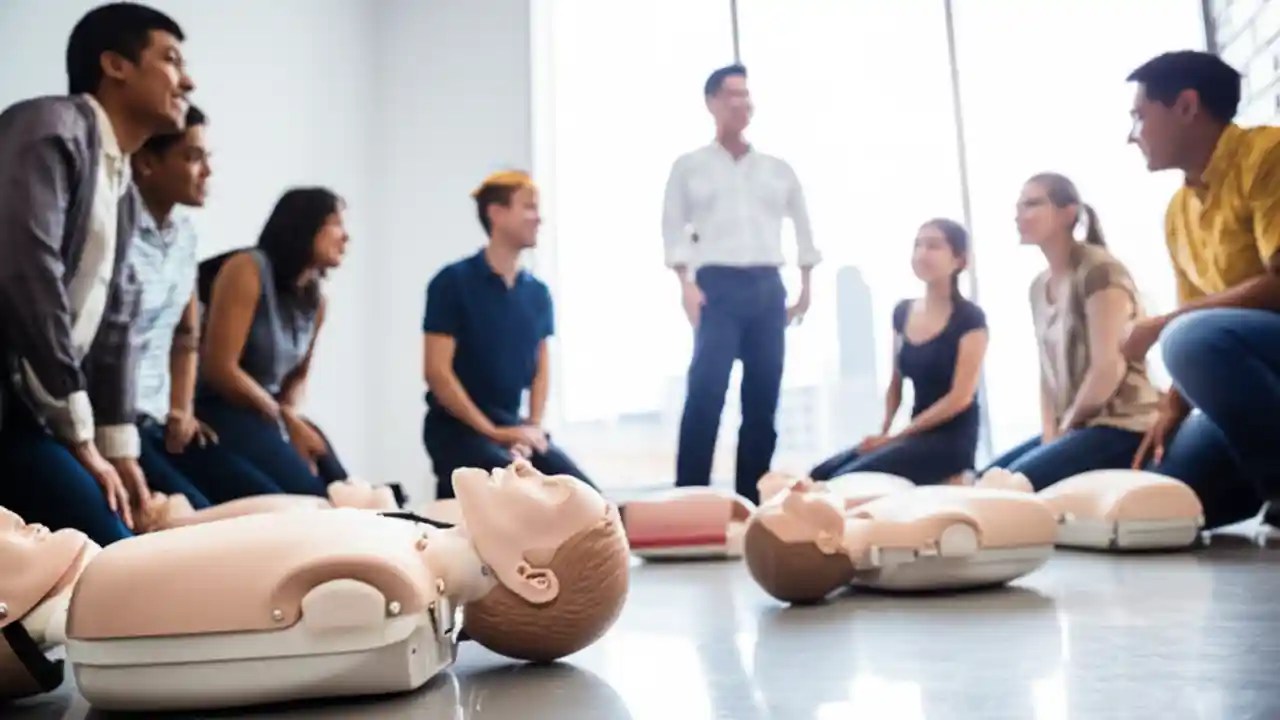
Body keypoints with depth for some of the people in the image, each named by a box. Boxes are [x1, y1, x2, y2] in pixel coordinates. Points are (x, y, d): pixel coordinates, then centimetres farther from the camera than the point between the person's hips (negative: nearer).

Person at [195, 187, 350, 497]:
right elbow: (220, 368, -18)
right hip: (223, 411, -7)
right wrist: (285, 421, -12)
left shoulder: (316, 299, 6)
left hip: (270, 413, 7)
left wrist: (290, 415, -6)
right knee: (308, 496, -20)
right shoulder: (249, 269, -14)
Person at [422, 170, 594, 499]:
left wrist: (534, 427, -3)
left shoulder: (537, 292, 8)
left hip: (514, 425, 6)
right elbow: (437, 371, -13)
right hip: (458, 427, -6)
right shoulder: (454, 282, -8)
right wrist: (492, 432, -15)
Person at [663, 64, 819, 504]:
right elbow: (674, 228, 2)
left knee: (763, 396, 2)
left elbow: (802, 226, 21)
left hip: (768, 287, 4)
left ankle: (751, 495, 10)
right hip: (717, 285, -4)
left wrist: (805, 286, 14)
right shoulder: (690, 166, 8)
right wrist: (686, 284, -11)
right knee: (706, 391, -15)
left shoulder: (777, 169, 17)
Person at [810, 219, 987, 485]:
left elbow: (960, 397, -13)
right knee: (820, 475, -12)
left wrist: (897, 436, -15)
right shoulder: (902, 312, 11)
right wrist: (883, 432, -2)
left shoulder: (970, 318, -7)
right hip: (917, 434, 6)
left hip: (950, 439, -6)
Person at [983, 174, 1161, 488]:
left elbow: (1109, 367, -19)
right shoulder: (1039, 287, 14)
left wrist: (1067, 427, -8)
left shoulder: (1099, 270, -12)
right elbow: (1048, 372, 11)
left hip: (1120, 425, -9)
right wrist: (1050, 436, -1)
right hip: (1071, 428, 9)